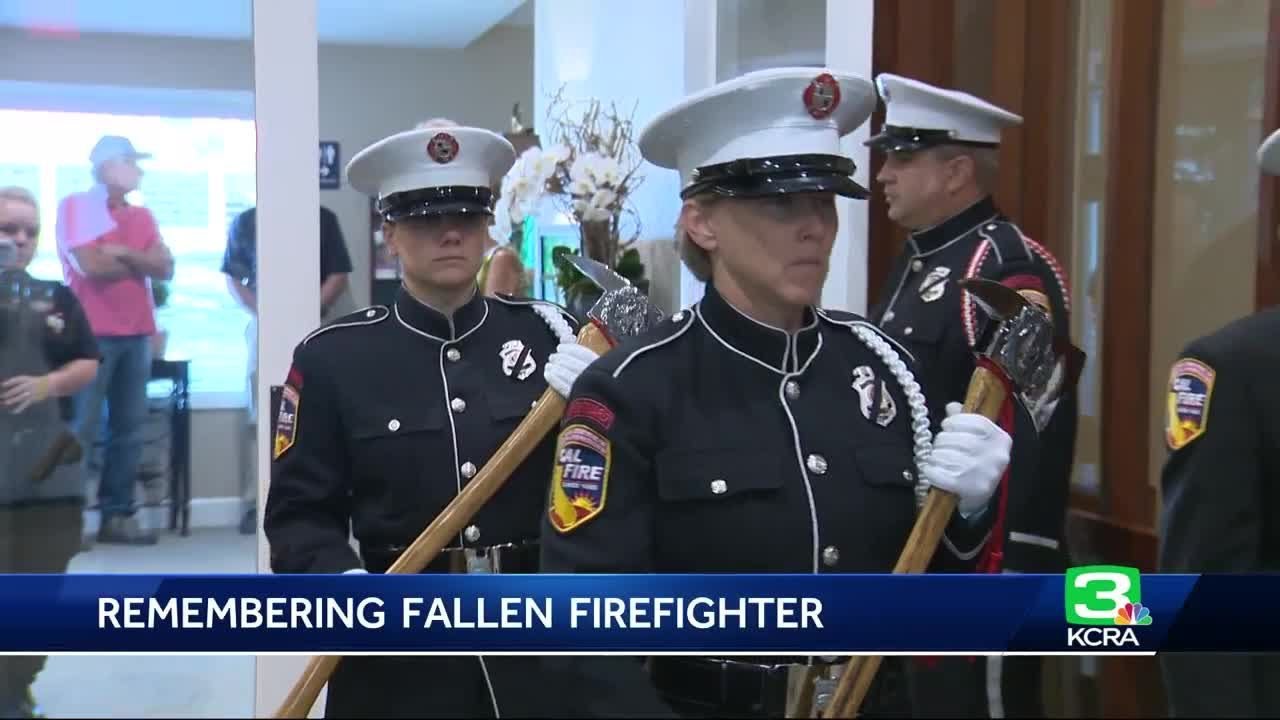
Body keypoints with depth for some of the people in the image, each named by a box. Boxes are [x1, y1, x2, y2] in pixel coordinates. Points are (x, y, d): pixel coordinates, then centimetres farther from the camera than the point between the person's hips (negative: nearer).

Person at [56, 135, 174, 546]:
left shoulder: (142, 216, 17)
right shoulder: (75, 207, -1)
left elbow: (166, 269, 5)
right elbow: (91, 266, -13)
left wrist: (123, 253, -9)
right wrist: (141, 263, 2)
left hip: (137, 333, 6)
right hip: (92, 334, -6)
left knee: (129, 427, 4)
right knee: (80, 429, -6)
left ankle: (117, 515, 8)